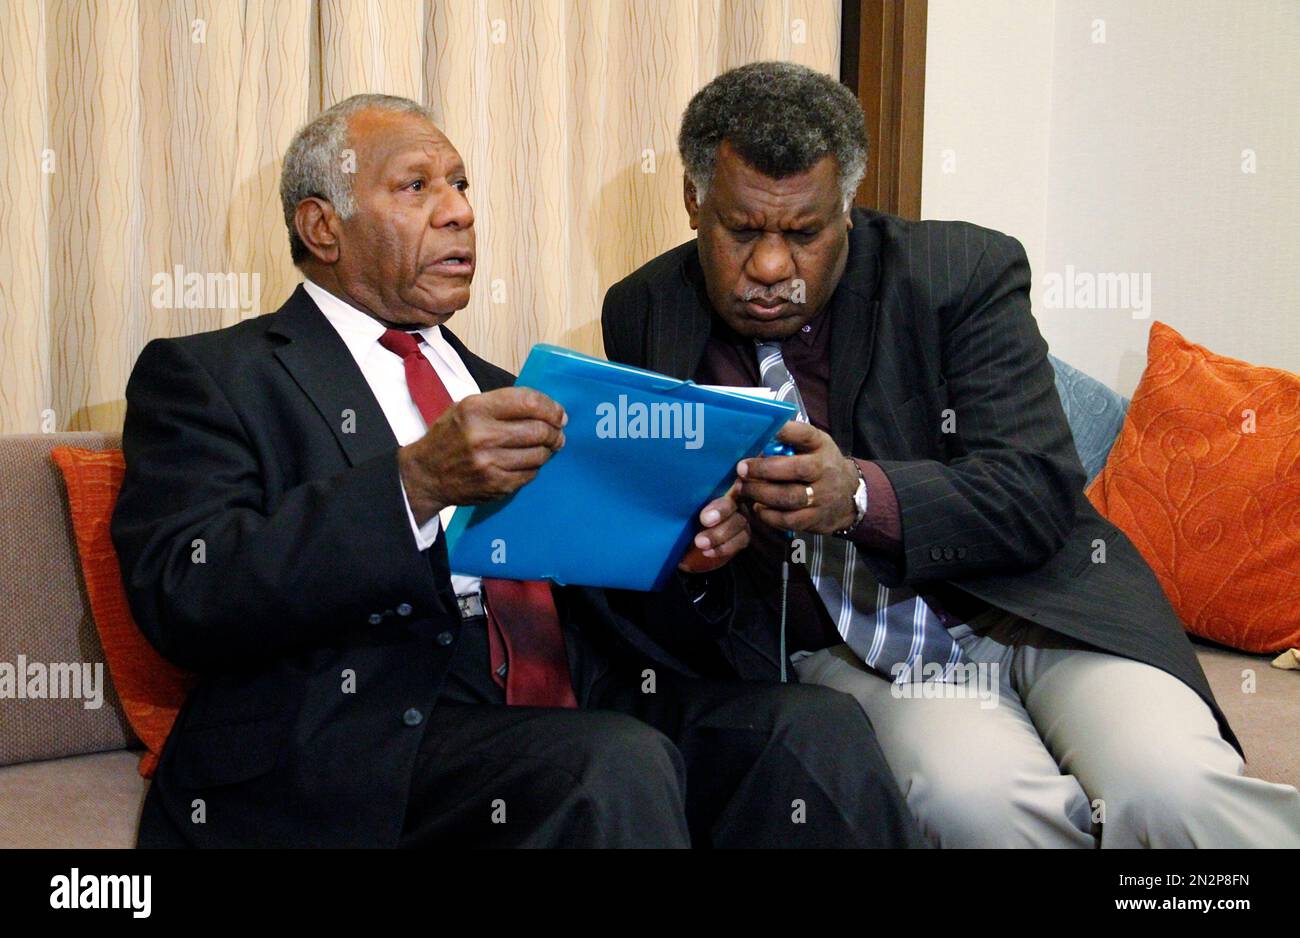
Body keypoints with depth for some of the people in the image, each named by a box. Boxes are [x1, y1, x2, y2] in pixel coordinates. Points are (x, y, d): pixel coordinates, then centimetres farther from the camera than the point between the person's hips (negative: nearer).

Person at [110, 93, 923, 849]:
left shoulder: (502, 394, 27)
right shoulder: (208, 376, 8)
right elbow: (184, 596, -10)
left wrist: (690, 559, 1)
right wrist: (417, 482, -21)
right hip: (374, 742, -5)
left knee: (813, 728, -21)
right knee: (615, 764, -34)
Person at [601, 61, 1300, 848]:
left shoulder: (965, 273, -6)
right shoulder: (645, 314, 3)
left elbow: (1040, 494, -13)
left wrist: (860, 496, -31)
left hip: (1030, 601, -1)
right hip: (850, 650, 1)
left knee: (1171, 789, -30)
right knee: (972, 799, -32)